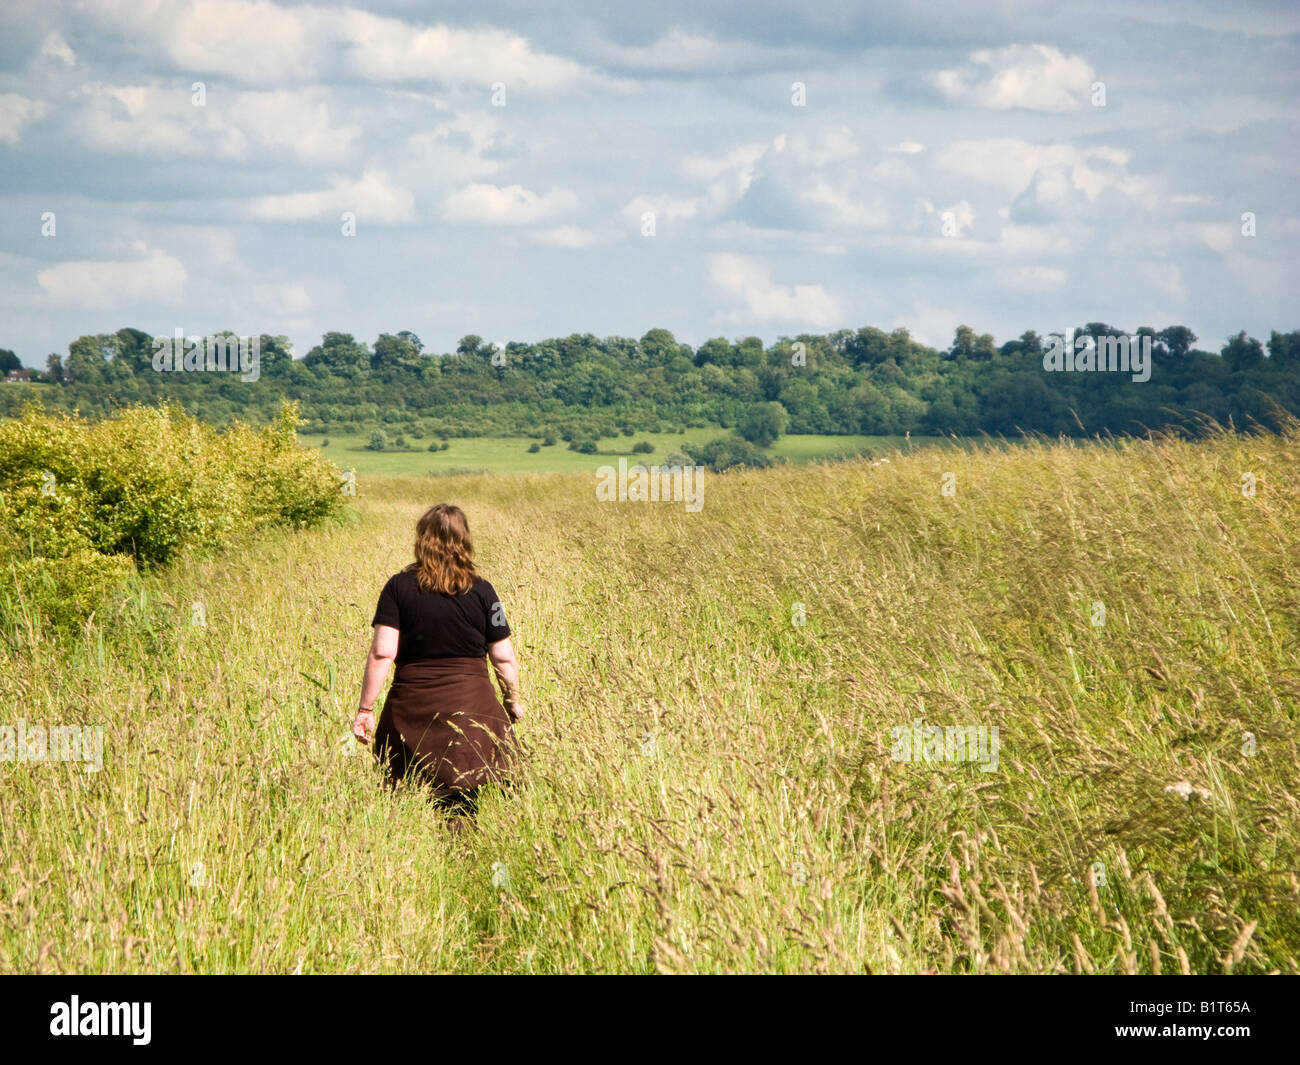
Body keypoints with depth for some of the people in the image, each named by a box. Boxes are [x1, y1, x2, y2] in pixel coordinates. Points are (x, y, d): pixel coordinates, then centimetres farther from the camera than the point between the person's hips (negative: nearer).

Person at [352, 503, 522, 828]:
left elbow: (382, 654, -6)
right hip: (471, 701, 0)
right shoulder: (481, 591, 1)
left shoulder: (398, 587, 0)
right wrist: (513, 700, 20)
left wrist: (365, 709, -1)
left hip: (412, 706, 1)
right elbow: (503, 657, 4)